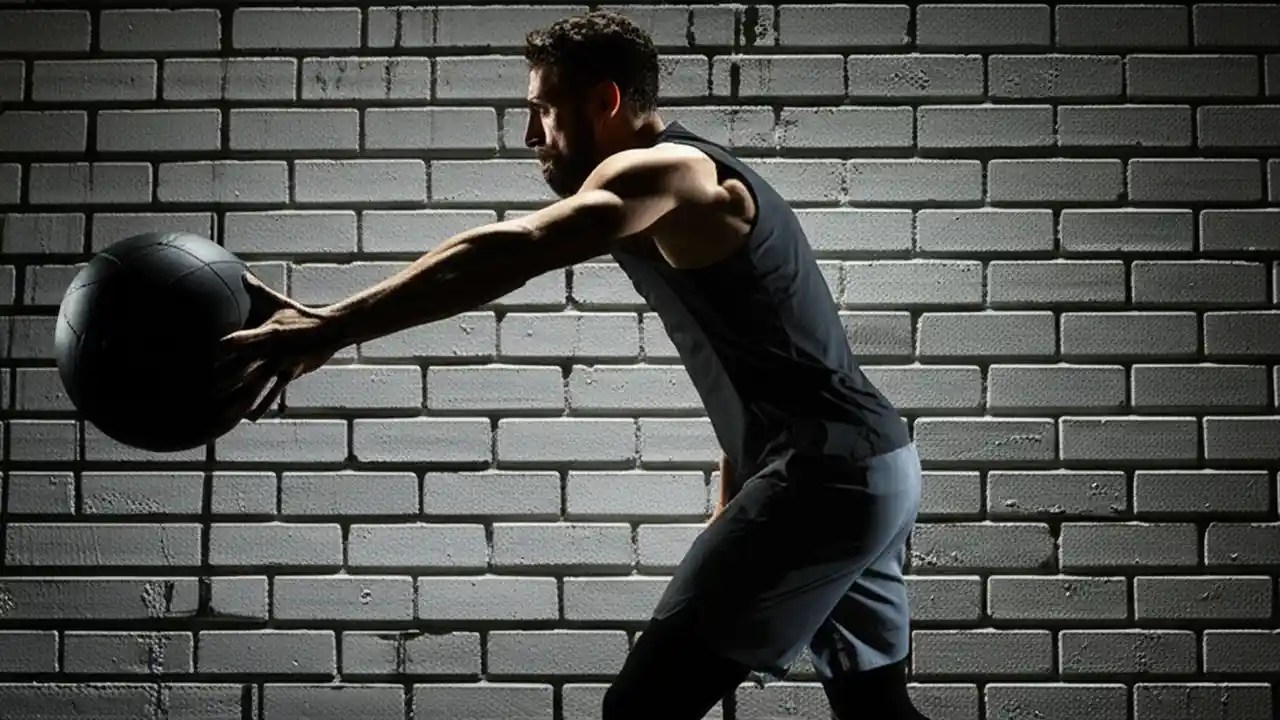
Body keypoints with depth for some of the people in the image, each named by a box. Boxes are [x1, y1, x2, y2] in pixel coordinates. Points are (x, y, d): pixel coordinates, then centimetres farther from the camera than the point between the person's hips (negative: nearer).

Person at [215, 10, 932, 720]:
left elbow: (511, 250, -30)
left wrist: (331, 327, -37)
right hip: (874, 464, 11)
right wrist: (731, 515, 26)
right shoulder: (693, 182, 19)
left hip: (822, 476, -11)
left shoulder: (663, 172, -13)